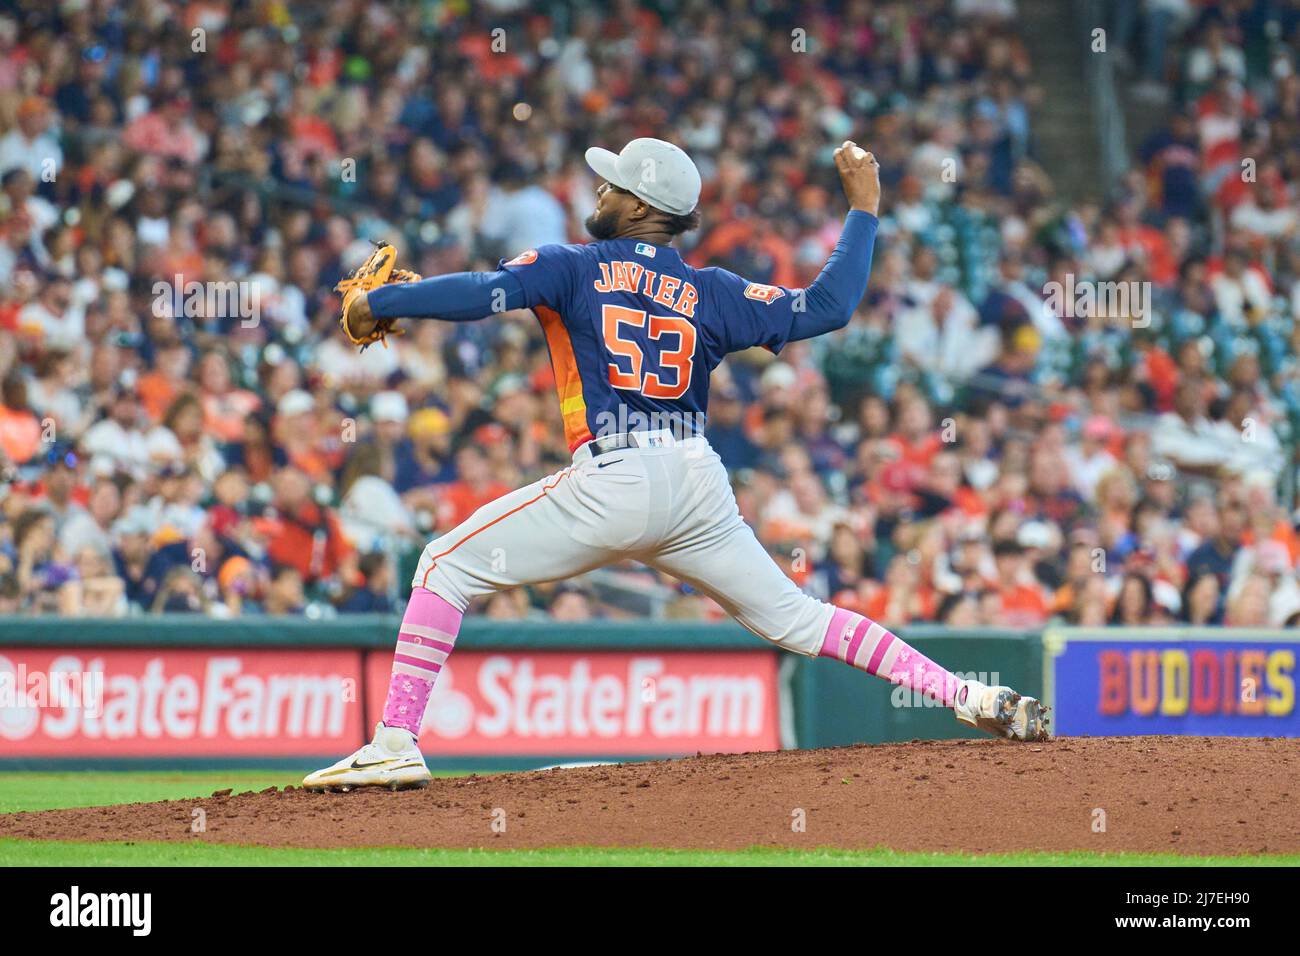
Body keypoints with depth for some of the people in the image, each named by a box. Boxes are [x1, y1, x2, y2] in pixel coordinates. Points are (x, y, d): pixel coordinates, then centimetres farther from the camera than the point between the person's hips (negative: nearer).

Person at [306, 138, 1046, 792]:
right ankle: (972, 698, 6)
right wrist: (863, 210, 23)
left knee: (448, 567, 5)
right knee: (792, 615, 15)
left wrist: (376, 302, 3)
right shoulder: (712, 293, 15)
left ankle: (396, 744, -8)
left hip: (611, 485, -5)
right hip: (699, 486, 5)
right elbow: (827, 307, 11)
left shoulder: (575, 269, 6)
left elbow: (483, 294, -9)